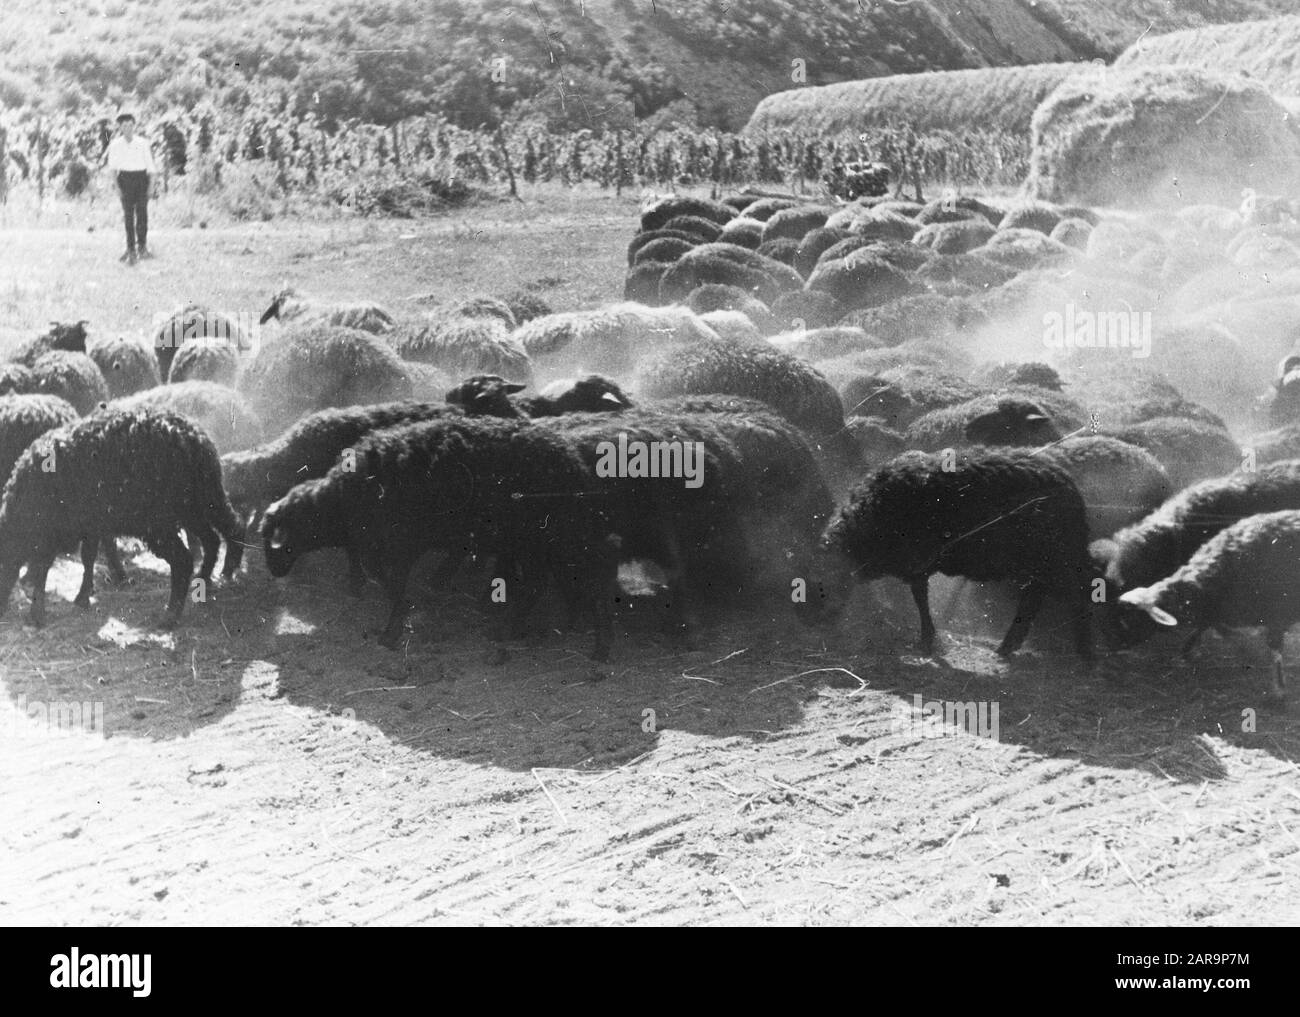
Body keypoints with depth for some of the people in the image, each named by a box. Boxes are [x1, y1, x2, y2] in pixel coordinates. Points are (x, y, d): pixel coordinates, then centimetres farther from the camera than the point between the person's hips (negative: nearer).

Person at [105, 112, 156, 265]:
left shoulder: (142, 142, 3)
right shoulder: (116, 144, 2)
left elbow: (149, 163, 5)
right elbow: (112, 166, 4)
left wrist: (149, 185, 0)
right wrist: (116, 184, -6)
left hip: (141, 176, 1)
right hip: (125, 177, -1)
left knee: (142, 211, -2)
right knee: (128, 214, -3)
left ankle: (142, 247, 8)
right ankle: (131, 250, -2)